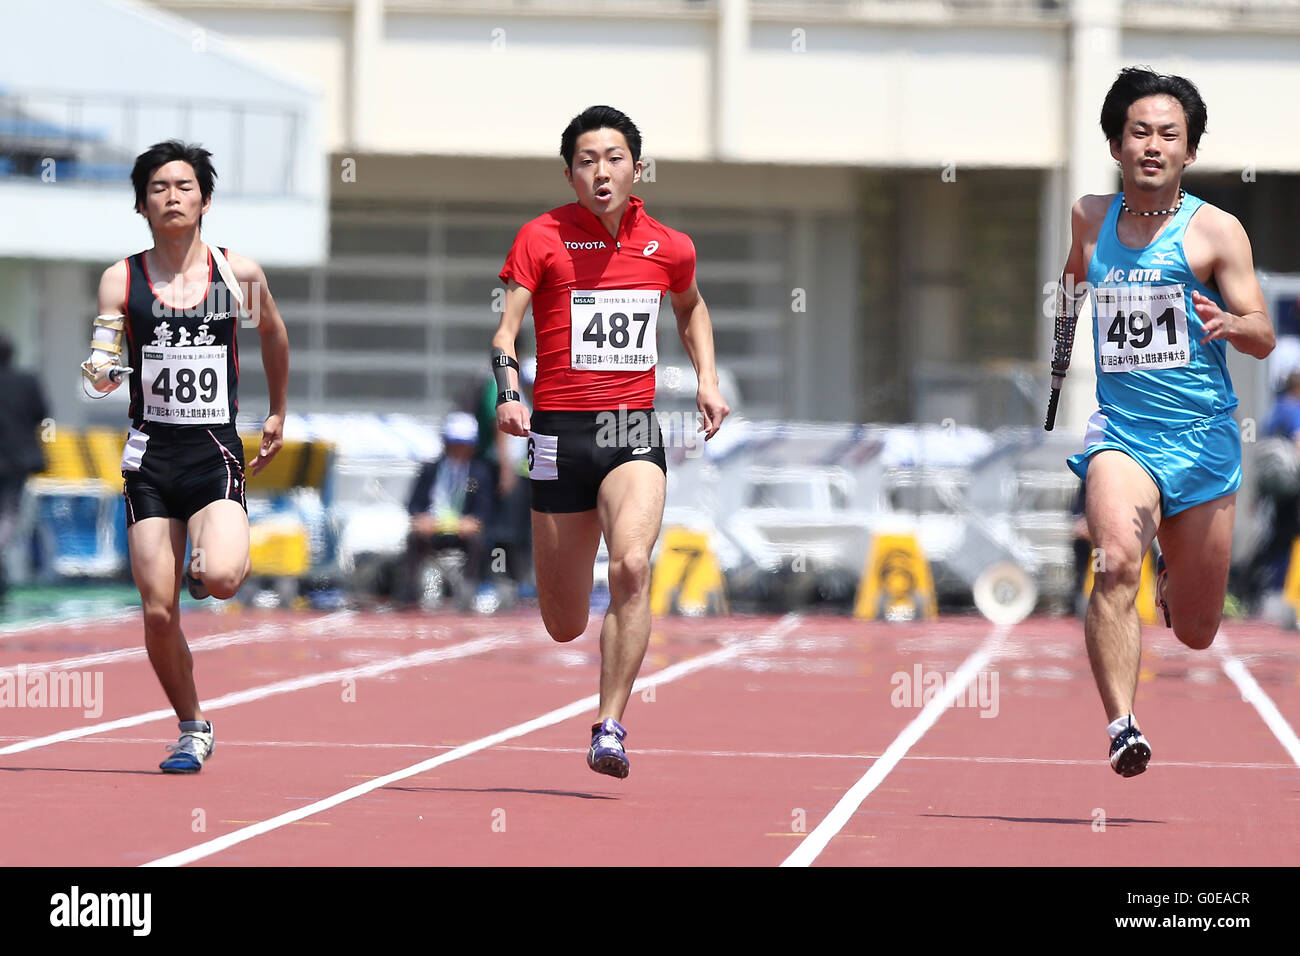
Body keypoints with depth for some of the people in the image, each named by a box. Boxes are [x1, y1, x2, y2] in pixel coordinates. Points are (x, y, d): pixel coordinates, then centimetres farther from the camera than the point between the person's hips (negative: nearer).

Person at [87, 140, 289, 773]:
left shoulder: (239, 274, 2)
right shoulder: (121, 280, 1)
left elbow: (273, 333, 22)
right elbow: (104, 374, -4)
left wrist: (278, 413, 27)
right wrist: (102, 371, -27)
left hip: (216, 454, -1)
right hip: (150, 456, 1)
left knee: (222, 578, -26)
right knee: (158, 613, -2)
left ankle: (203, 566, 11)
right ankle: (193, 729, 18)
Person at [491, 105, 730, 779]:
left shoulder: (669, 248, 7)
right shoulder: (541, 237, -2)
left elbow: (691, 309, 29)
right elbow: (505, 326, -9)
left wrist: (707, 380, 16)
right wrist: (507, 393, -27)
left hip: (635, 431, 1)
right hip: (561, 431, -1)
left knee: (632, 567, -28)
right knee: (564, 627, 7)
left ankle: (609, 728, -22)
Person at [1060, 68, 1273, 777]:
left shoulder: (1215, 231, -3)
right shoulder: (1088, 219, 8)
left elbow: (1264, 338, -8)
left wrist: (1230, 323, -25)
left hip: (1204, 438, -1)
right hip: (1120, 430, 1)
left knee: (1196, 632, 10)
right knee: (1117, 563, -31)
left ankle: (1174, 575, 47)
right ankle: (1122, 727, -33)